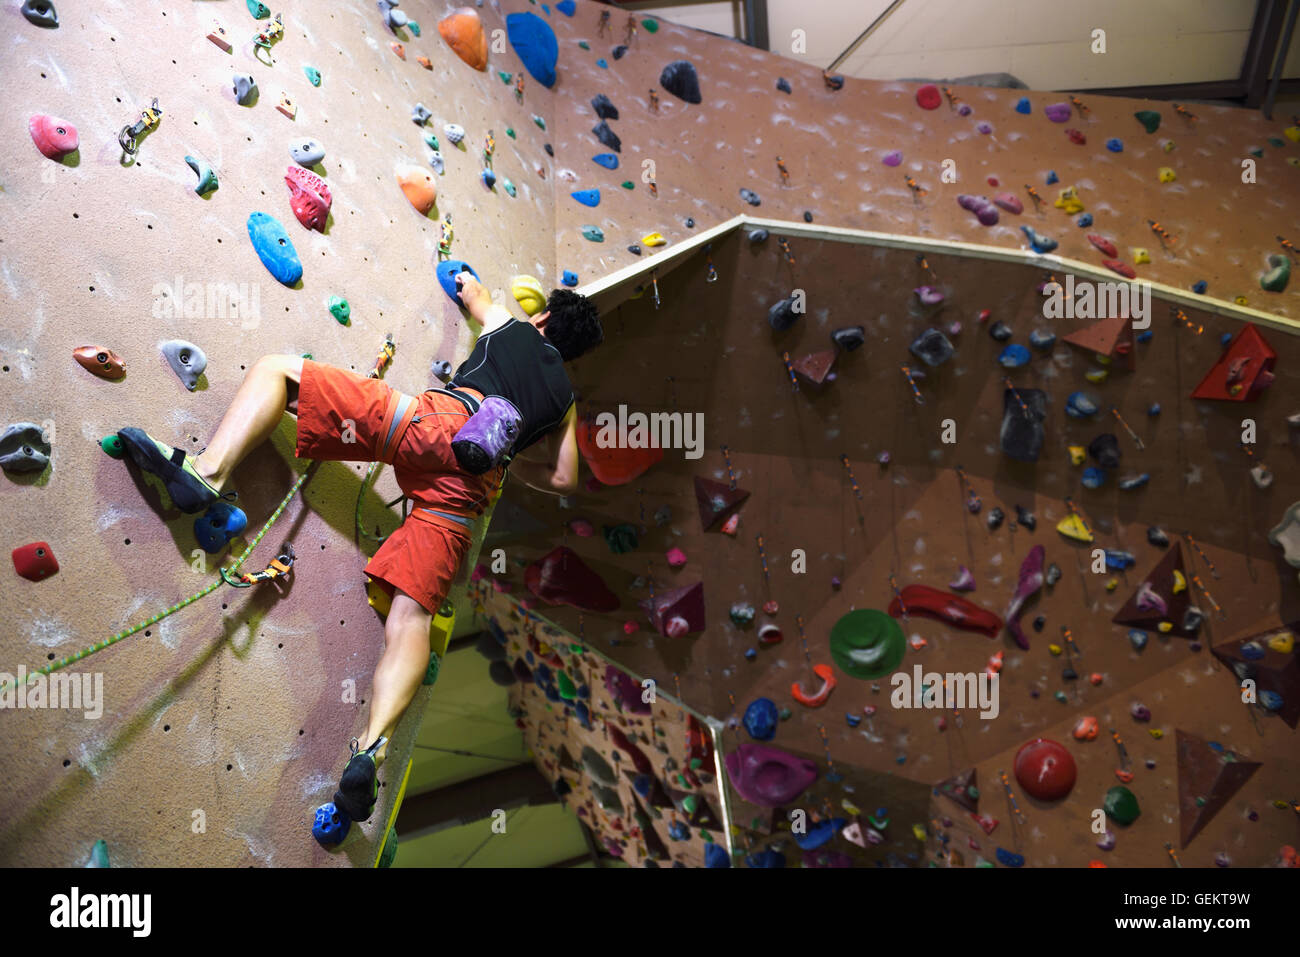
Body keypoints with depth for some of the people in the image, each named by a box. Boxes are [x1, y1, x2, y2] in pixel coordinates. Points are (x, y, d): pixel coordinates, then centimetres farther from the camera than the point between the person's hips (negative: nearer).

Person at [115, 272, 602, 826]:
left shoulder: (514, 330, 27)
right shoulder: (564, 396, 31)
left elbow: (473, 292, 48)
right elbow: (563, 479, 29)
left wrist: (467, 282, 71)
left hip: (434, 420, -3)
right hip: (470, 485, 3)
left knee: (275, 369, 7)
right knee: (412, 614, -4)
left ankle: (207, 471, -17)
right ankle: (374, 746, -25)